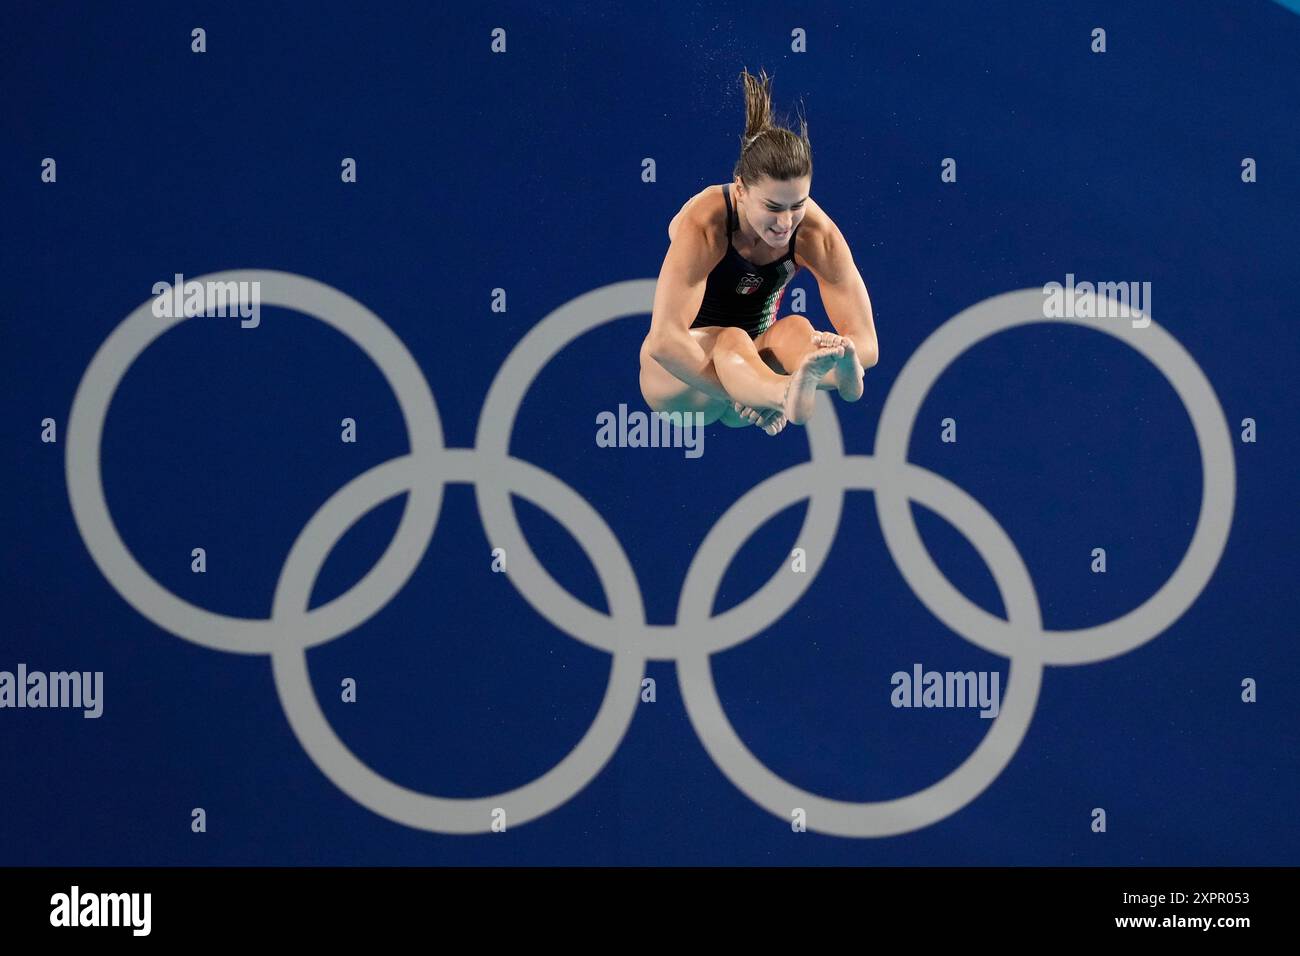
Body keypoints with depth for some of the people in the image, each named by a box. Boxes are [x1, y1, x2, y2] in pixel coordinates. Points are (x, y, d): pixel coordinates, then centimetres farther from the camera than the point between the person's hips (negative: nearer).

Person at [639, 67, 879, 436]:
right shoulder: (703, 224, -28)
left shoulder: (816, 232, -17)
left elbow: (866, 342, -22)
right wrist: (735, 393, -41)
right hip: (679, 377, -4)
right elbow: (664, 341, -38)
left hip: (754, 363, 4)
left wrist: (844, 357, -44)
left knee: (795, 328, -30)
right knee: (730, 339, -38)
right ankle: (789, 394, -72)